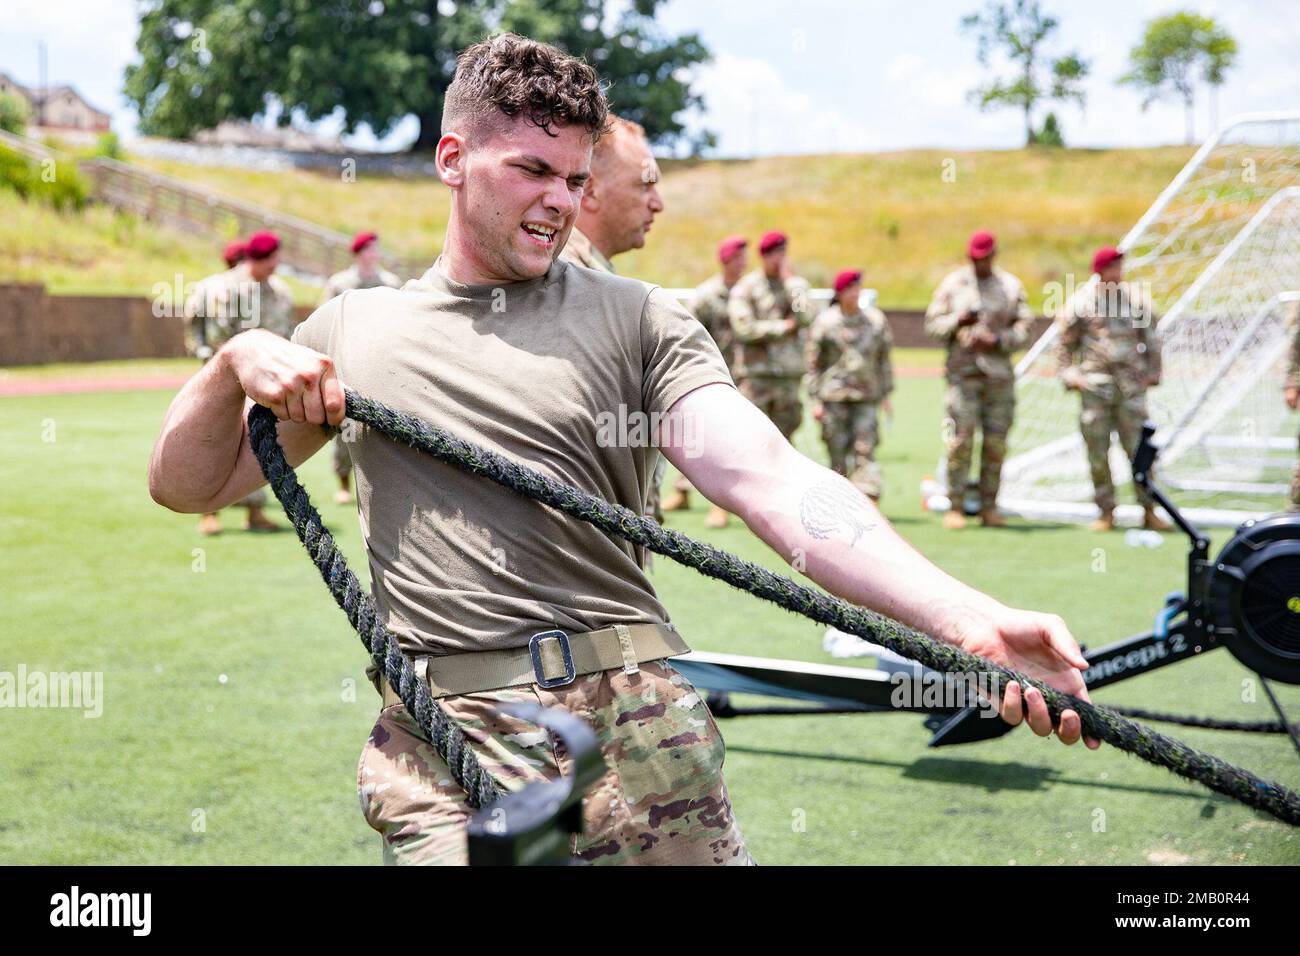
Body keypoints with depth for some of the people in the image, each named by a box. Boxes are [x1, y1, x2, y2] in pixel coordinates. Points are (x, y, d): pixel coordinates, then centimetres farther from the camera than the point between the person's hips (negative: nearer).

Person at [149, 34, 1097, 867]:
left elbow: (771, 480, -7)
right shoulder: (352, 329, 13)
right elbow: (185, 486, 17)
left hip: (638, 729, 0)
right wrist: (238, 360, -3)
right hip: (444, 744, 0)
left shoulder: (636, 319, 7)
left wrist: (972, 619, -21)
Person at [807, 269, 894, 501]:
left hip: (867, 397, 2)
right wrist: (815, 400, -2)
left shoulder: (876, 319, 9)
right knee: (838, 454, 2)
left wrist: (885, 394, 12)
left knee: (865, 449, -8)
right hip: (834, 397, -1)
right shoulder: (824, 322, 1)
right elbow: (813, 364, 3)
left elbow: (884, 360, 16)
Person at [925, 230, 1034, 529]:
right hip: (962, 371, -1)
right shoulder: (952, 283, 10)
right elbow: (932, 323, 8)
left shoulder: (1011, 286, 11)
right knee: (960, 440, -8)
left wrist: (998, 340, -9)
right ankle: (954, 507, -4)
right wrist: (958, 320, -11)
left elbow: (1025, 325, 7)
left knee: (996, 442, 0)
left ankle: (989, 506, 8)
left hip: (999, 373, 1)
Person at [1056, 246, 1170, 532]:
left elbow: (1151, 338, 15)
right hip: (1094, 384, -1)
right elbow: (1065, 342, 8)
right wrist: (1069, 375, -1)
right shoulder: (1081, 302, 2)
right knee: (1097, 452, 2)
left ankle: (1149, 511, 5)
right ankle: (1106, 512, 11)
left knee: (1139, 449, -2)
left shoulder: (1136, 298, 7)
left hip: (1131, 383, 1)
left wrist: (1152, 373, 10)